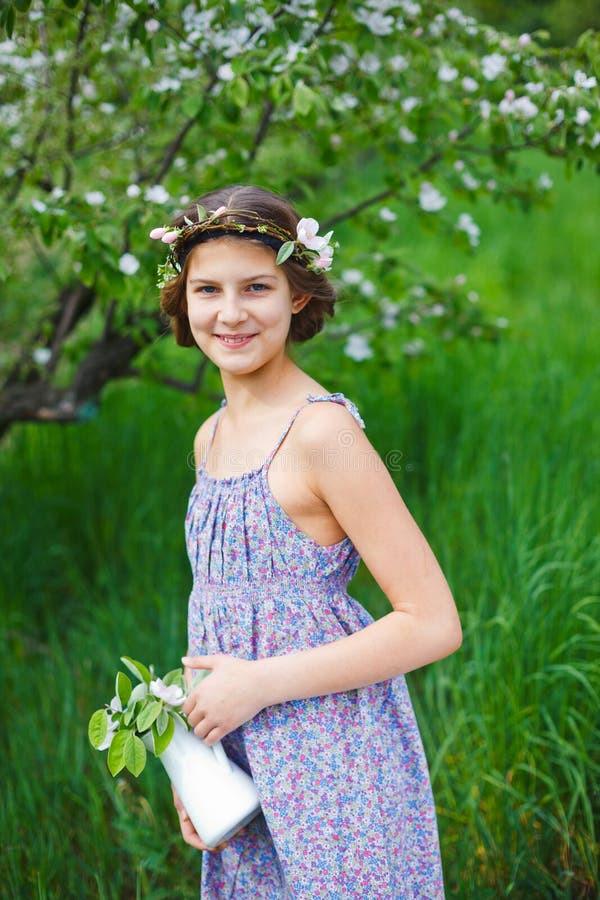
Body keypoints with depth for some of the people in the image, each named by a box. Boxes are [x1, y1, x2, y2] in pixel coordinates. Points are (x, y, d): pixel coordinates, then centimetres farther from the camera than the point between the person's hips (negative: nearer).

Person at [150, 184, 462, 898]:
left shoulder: (323, 432, -16)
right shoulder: (211, 438, 9)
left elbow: (432, 625, -18)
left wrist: (258, 683, -16)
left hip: (331, 763, -7)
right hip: (241, 765, 7)